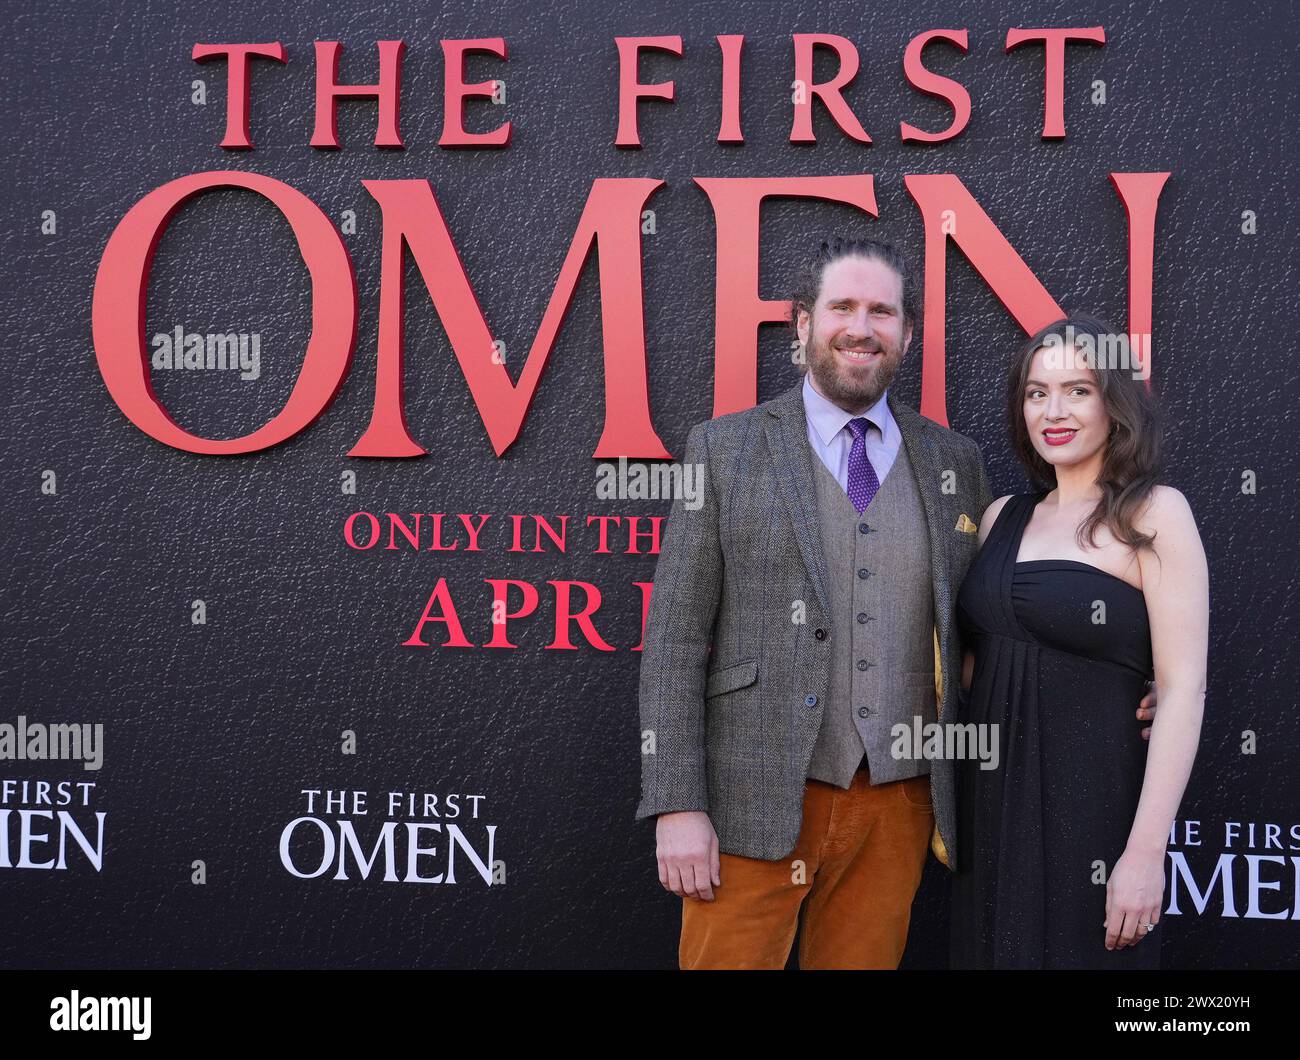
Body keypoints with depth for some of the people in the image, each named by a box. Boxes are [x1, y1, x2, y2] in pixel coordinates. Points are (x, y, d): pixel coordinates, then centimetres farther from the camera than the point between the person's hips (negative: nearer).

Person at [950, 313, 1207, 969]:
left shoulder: (1154, 513, -7)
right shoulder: (1003, 516, 9)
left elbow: (1183, 688, -12)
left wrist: (1146, 851, -18)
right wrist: (946, 800, 8)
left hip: (1094, 806, -5)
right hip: (990, 802, 5)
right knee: (993, 951, 14)